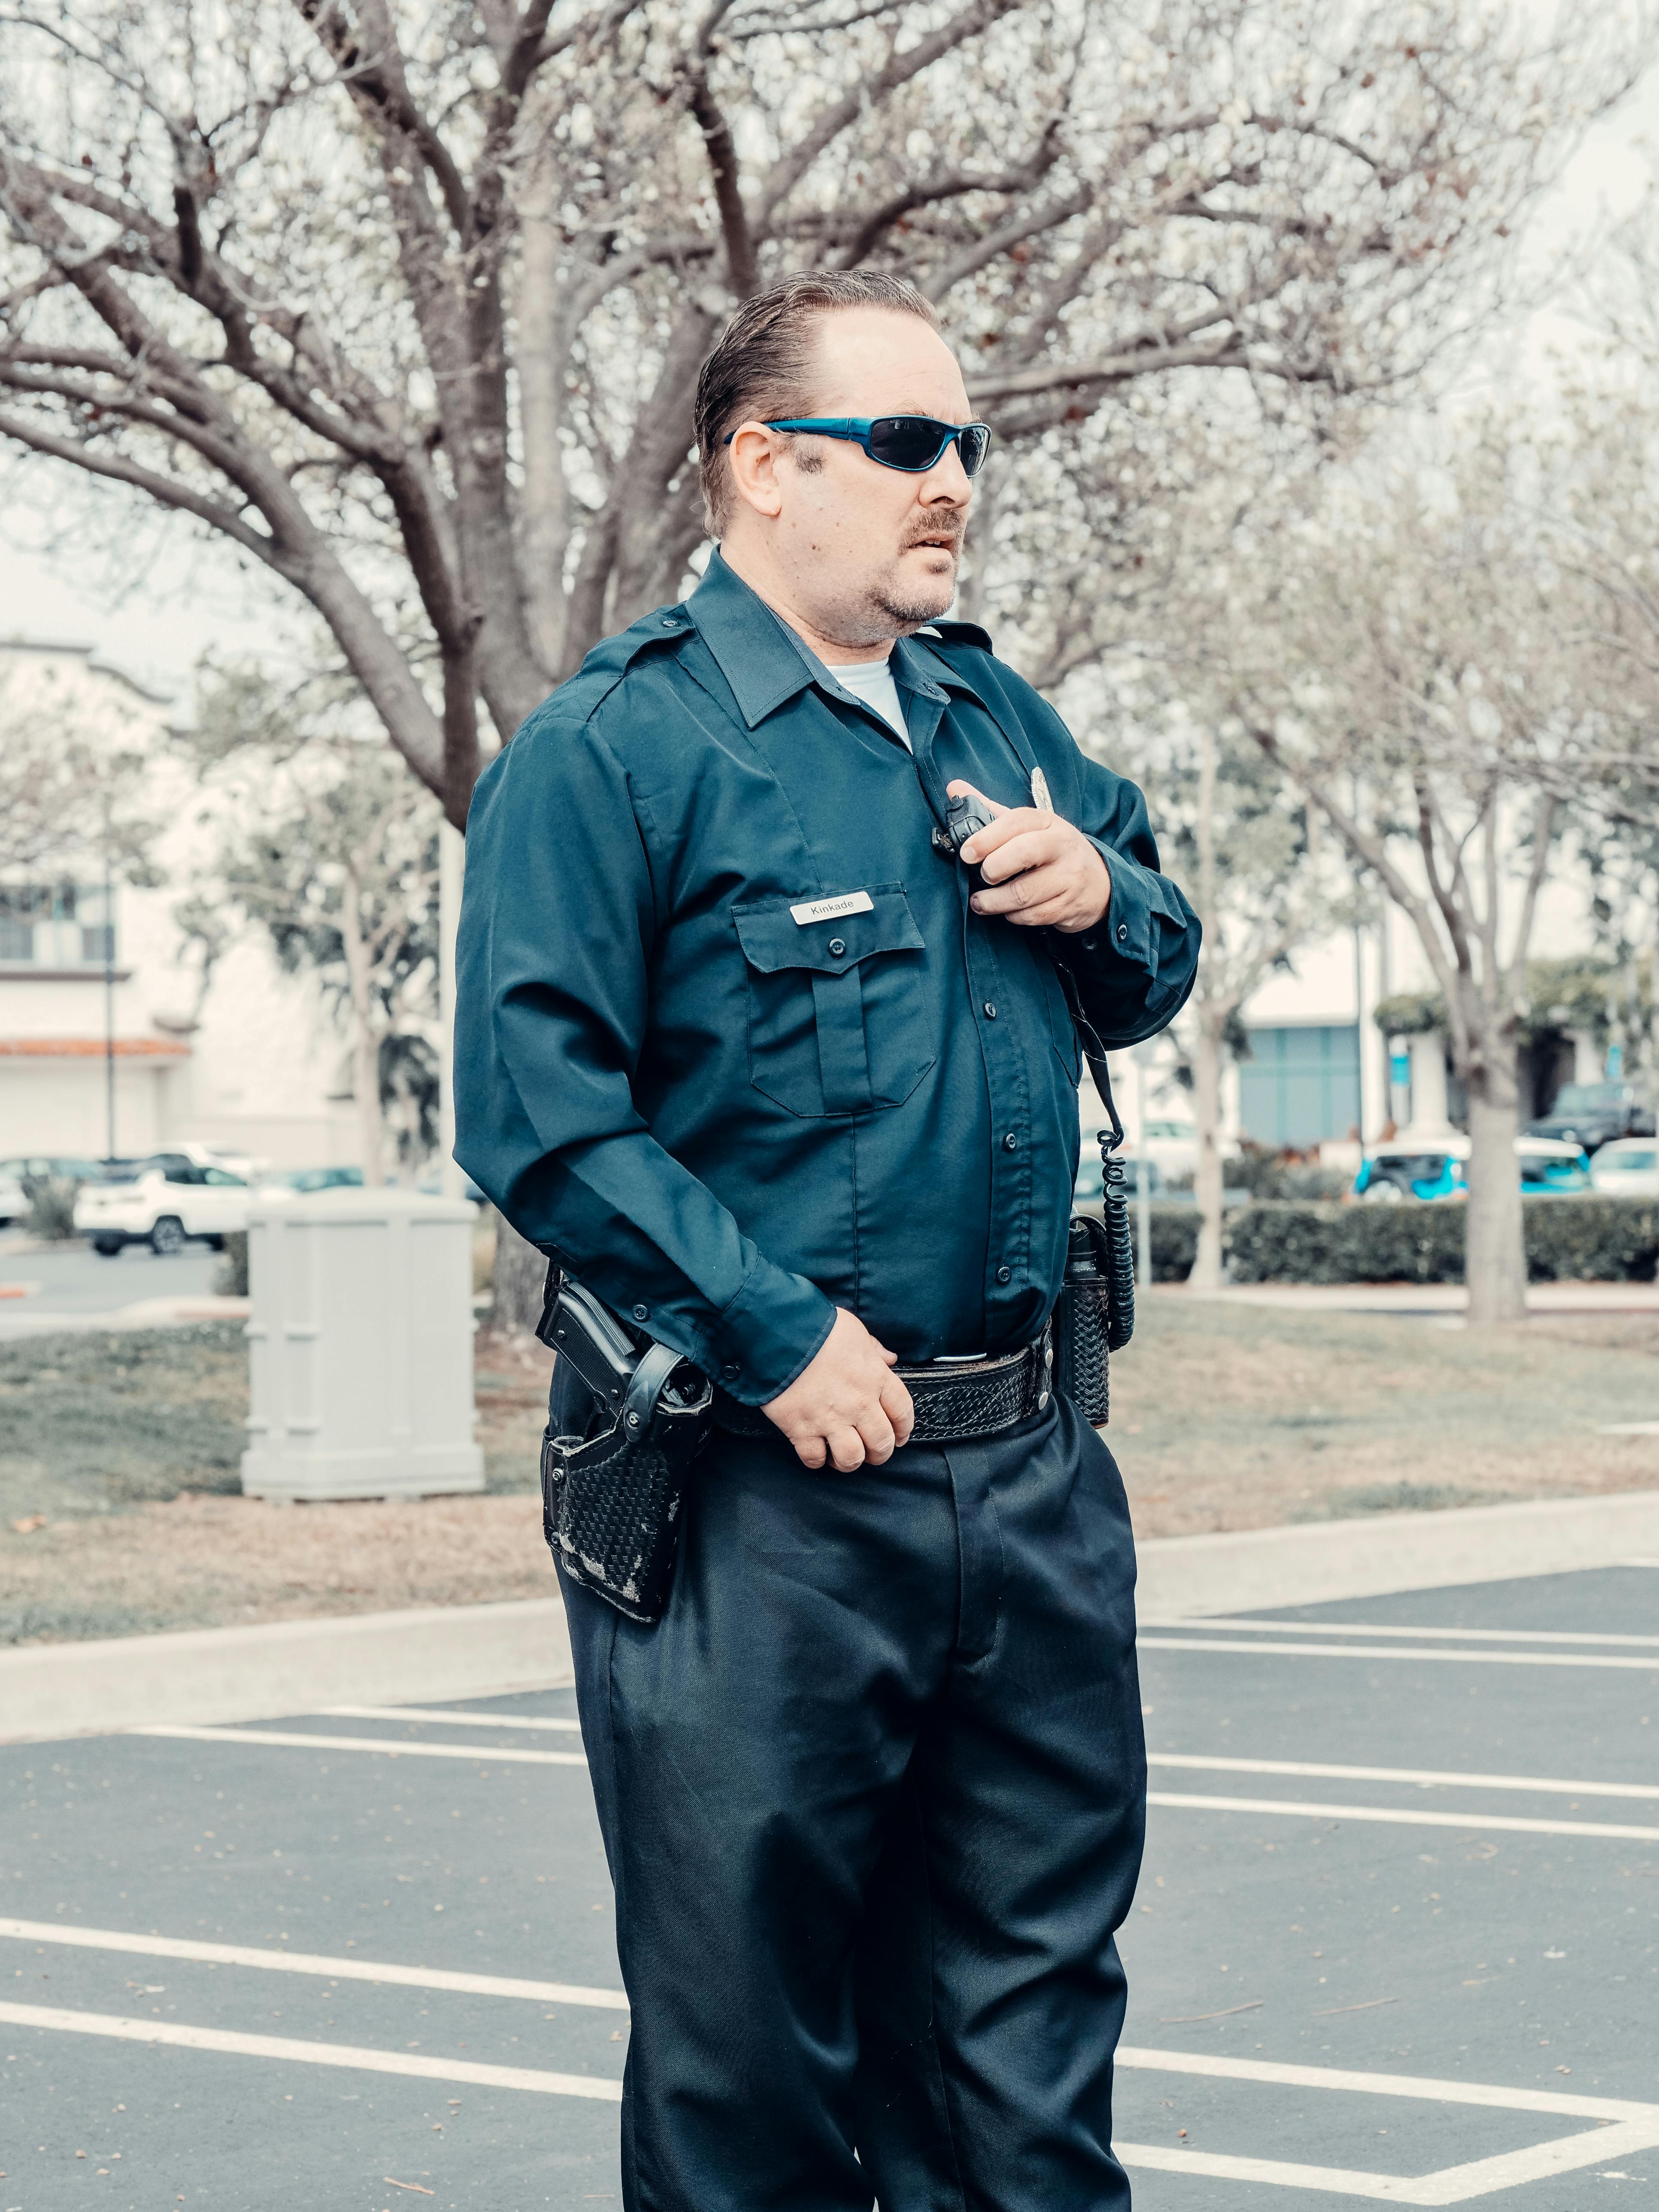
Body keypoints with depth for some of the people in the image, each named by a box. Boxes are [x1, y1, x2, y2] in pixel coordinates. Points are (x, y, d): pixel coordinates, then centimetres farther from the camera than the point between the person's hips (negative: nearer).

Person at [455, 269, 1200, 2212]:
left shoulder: (994, 717, 14)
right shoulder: (607, 751, -8)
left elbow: (1155, 975, 25)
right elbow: (538, 1111, -16)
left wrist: (1104, 899, 2)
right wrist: (779, 1339, -20)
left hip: (1030, 1468, 7)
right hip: (763, 1489, -6)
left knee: (1027, 2016, 15)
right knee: (749, 2030, 3)